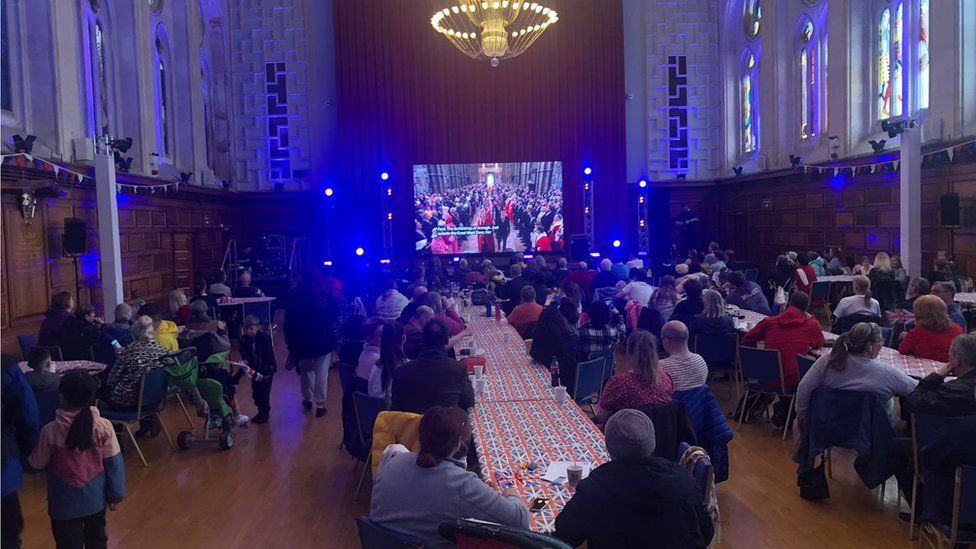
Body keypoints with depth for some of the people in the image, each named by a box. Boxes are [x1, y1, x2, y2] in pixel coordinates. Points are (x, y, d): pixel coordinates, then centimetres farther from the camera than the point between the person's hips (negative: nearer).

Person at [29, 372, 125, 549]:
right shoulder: (104, 426, -17)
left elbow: (37, 463, -4)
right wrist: (116, 495, 3)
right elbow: (114, 464, -9)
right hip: (96, 499, 2)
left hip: (65, 503, -2)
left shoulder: (51, 431, -21)